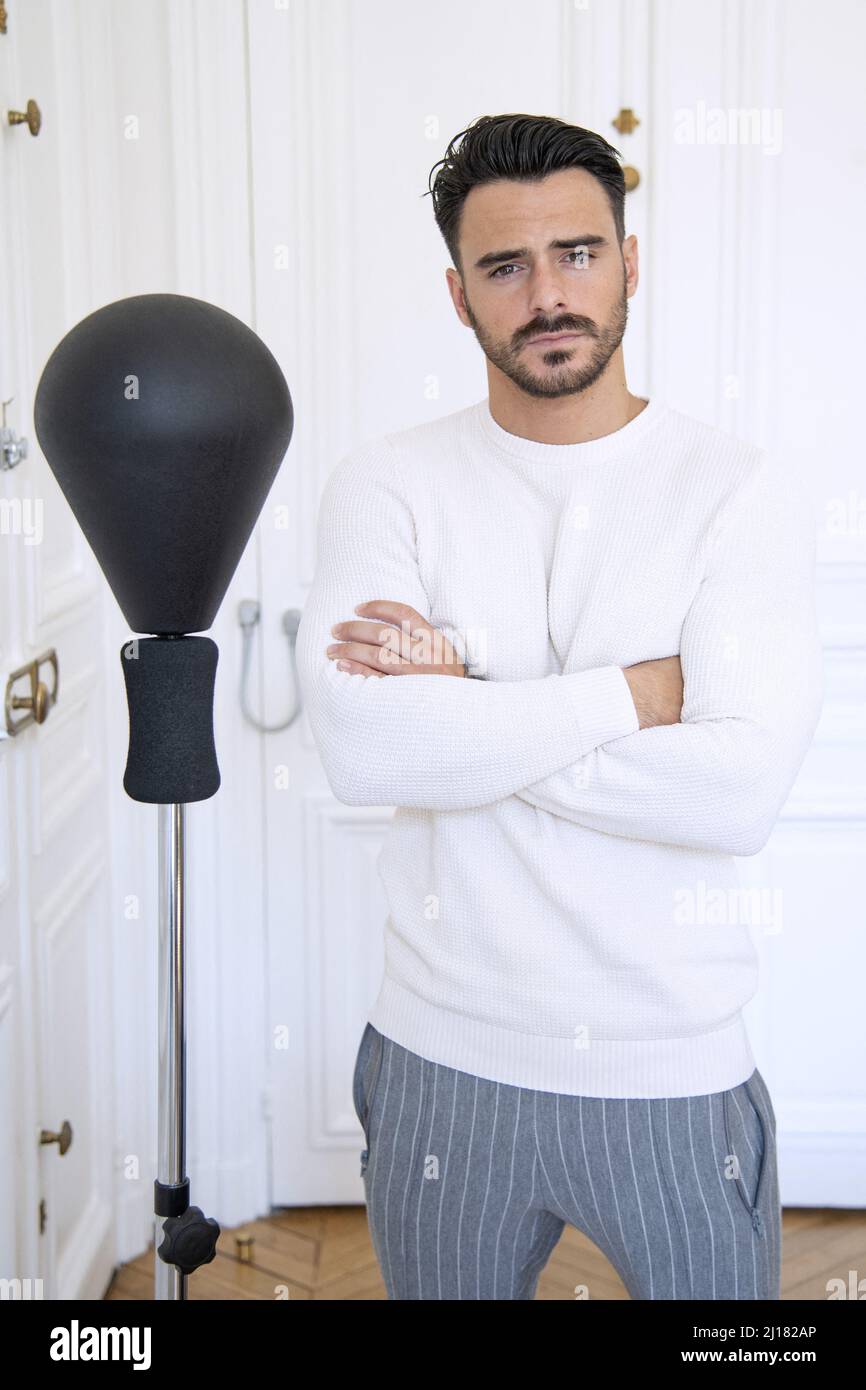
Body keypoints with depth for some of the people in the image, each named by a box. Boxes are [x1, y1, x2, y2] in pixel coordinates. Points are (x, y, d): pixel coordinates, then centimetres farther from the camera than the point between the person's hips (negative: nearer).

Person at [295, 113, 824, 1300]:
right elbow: (361, 749, -21)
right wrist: (639, 689, -18)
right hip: (446, 1062, 1)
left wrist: (463, 704, -18)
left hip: (677, 1074, -1)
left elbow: (743, 791, -20)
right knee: (443, 1287, 23)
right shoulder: (389, 483, -4)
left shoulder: (742, 490, -8)